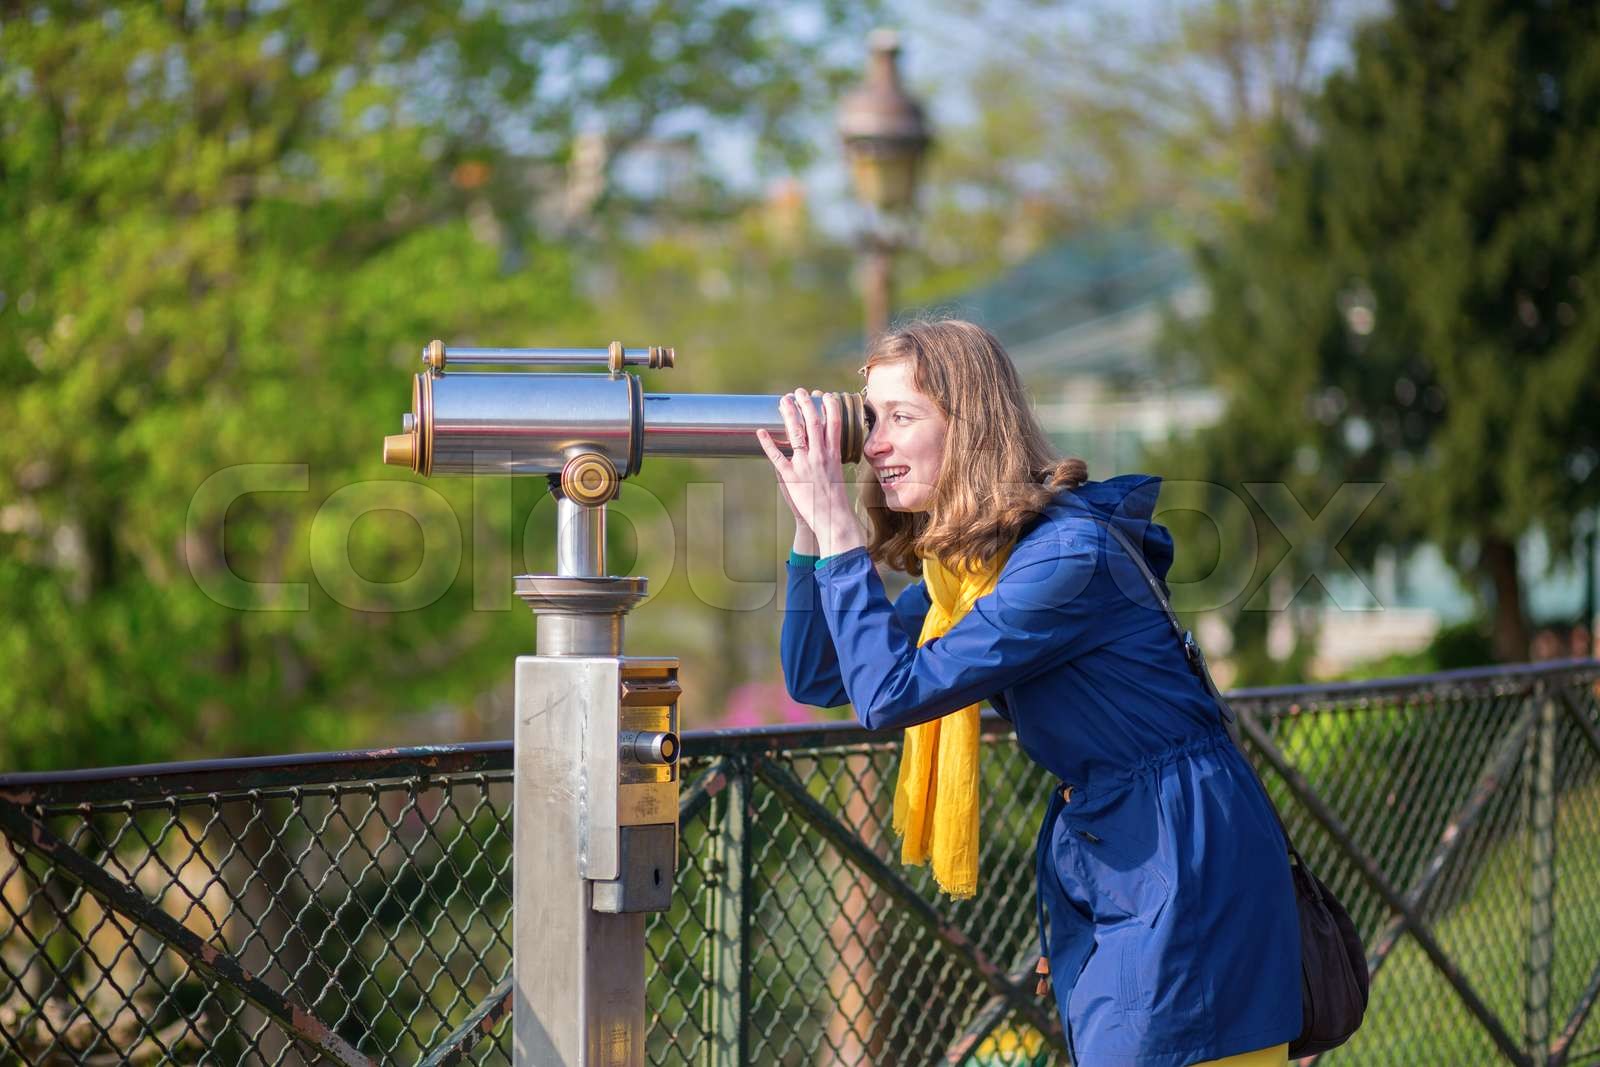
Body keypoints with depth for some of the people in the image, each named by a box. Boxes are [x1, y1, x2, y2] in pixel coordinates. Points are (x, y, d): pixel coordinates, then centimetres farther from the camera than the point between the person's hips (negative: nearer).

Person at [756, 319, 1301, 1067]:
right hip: (1092, 854, 9)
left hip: (1182, 860, -9)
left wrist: (838, 531, -19)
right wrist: (810, 526, -1)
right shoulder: (955, 560, 6)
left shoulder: (1069, 552, -22)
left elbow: (892, 696, -25)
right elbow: (815, 679, 9)